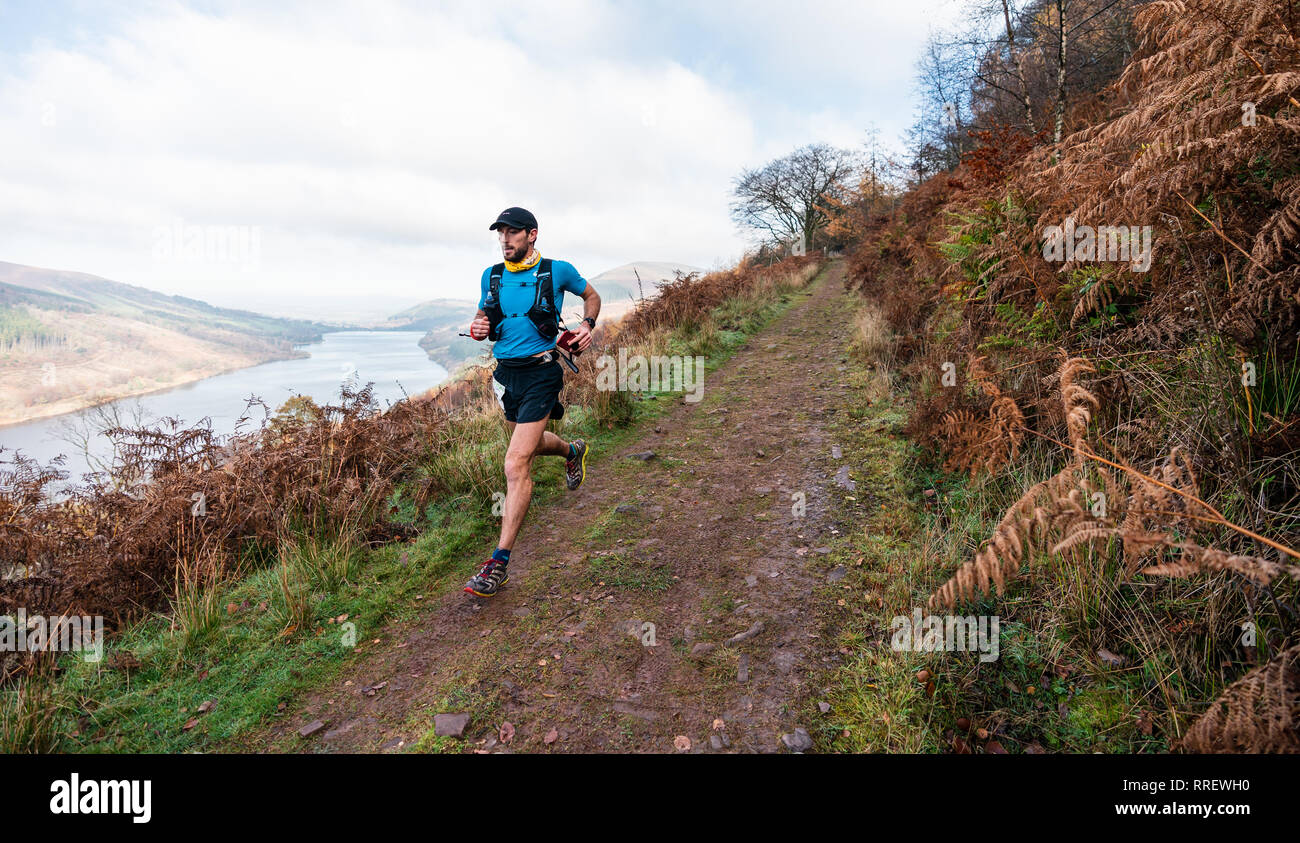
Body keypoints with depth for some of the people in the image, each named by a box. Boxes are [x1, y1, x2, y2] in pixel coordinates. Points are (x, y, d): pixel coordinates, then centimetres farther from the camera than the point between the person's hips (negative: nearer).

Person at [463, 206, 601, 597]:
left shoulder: (558, 271, -4)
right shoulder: (490, 276, 7)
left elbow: (591, 295, 13)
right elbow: (484, 317, 18)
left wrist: (587, 325, -6)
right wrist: (478, 327, -6)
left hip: (540, 372, -6)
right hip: (506, 372, 6)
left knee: (516, 465, -14)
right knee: (530, 444, 26)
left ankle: (499, 563, -8)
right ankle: (572, 451, 60)